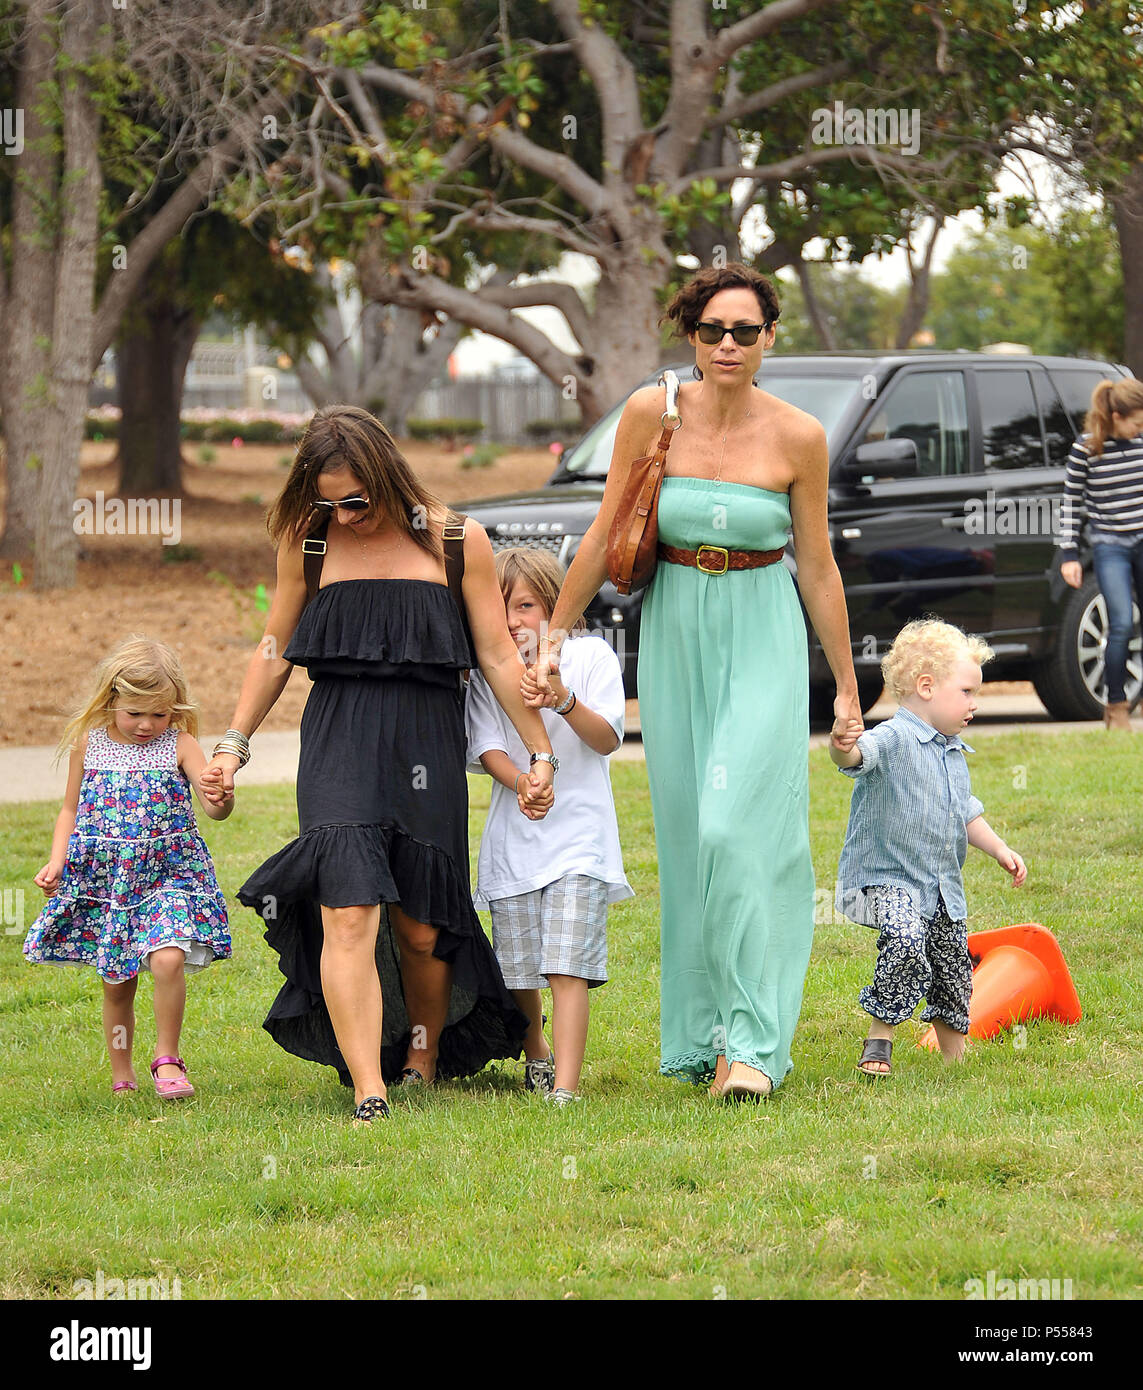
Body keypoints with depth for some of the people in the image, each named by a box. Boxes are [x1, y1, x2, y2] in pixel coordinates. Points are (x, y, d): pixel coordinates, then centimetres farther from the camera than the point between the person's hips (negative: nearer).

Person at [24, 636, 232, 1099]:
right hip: (103, 880, 2)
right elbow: (71, 810, 13)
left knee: (168, 959, -23)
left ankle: (167, 1060, -5)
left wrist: (221, 799, -38)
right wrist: (57, 861, -1)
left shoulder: (179, 745, -5)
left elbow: (213, 806, -14)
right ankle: (121, 1076, 25)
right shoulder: (89, 744, 2)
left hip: (168, 873, -2)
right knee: (116, 983, 8)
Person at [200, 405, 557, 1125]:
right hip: (338, 741, 0)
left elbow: (499, 656, 7)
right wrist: (234, 743, 15)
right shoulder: (307, 542, 7)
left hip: (428, 744, 0)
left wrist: (541, 751, 7)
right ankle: (369, 1095, -23)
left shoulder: (456, 541, 4)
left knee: (421, 929, 4)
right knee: (348, 913, -17)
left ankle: (422, 1062, 29)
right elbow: (276, 649, 18)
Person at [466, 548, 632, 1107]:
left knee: (567, 964, -14)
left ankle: (566, 1087, -20)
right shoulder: (487, 671, 7)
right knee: (516, 965, 8)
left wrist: (565, 701, -24)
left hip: (578, 834, -3)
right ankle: (536, 1056, 35)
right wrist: (524, 782, -22)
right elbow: (488, 749, -1)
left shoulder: (589, 656, 1)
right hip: (513, 839, 3)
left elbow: (606, 740, -5)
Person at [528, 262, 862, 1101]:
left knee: (740, 828, -15)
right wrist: (555, 637, 5)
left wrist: (847, 687, 6)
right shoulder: (653, 415, -4)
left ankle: (752, 1041, -12)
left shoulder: (798, 437, -6)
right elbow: (605, 536, 4)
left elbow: (818, 567, 2)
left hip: (763, 640, -2)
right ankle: (700, 1033, 15)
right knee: (687, 835, 5)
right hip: (675, 635, 2)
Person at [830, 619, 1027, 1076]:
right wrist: (842, 747, -58)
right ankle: (879, 1039, -17)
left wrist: (1000, 850, 17)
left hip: (942, 885, 8)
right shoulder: (893, 740, -14)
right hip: (886, 877, -8)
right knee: (905, 940, -31)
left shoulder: (954, 754, 14)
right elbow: (859, 755, -36)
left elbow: (966, 814, 25)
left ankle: (954, 1057, 29)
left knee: (954, 969, 11)